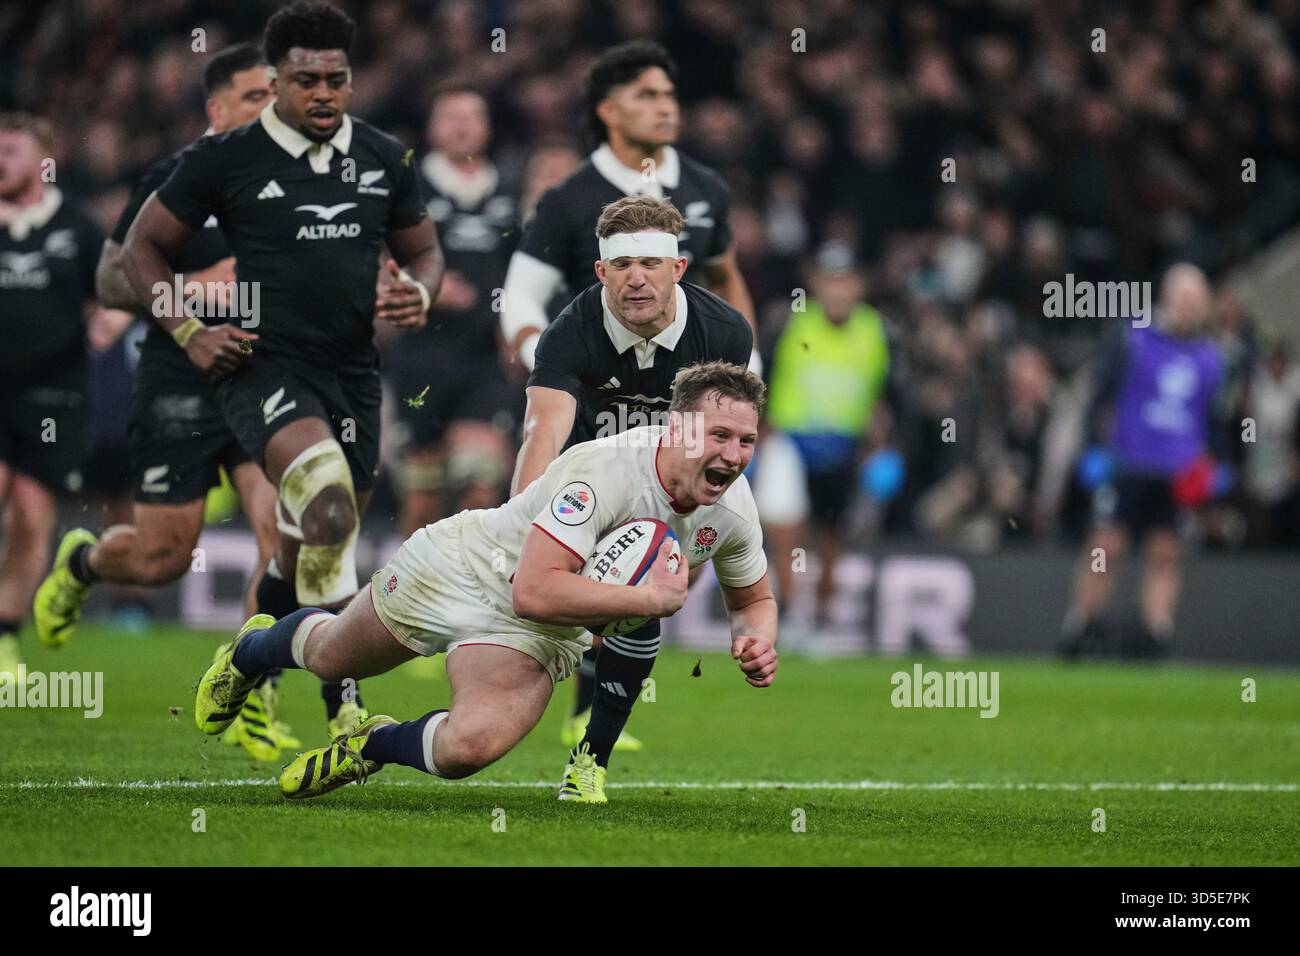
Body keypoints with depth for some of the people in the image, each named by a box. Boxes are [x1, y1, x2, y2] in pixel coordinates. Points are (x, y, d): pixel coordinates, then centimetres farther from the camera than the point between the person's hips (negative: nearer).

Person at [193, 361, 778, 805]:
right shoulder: (606, 470, -35)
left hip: (538, 635, 3)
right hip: (463, 570, -3)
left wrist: (757, 641, -15)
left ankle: (370, 748, 9)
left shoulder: (734, 509, -14)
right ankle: (251, 650, 60)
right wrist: (651, 598, -40)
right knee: (329, 659, 22)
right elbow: (534, 591, -42)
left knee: (471, 745, -26)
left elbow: (753, 599, 7)